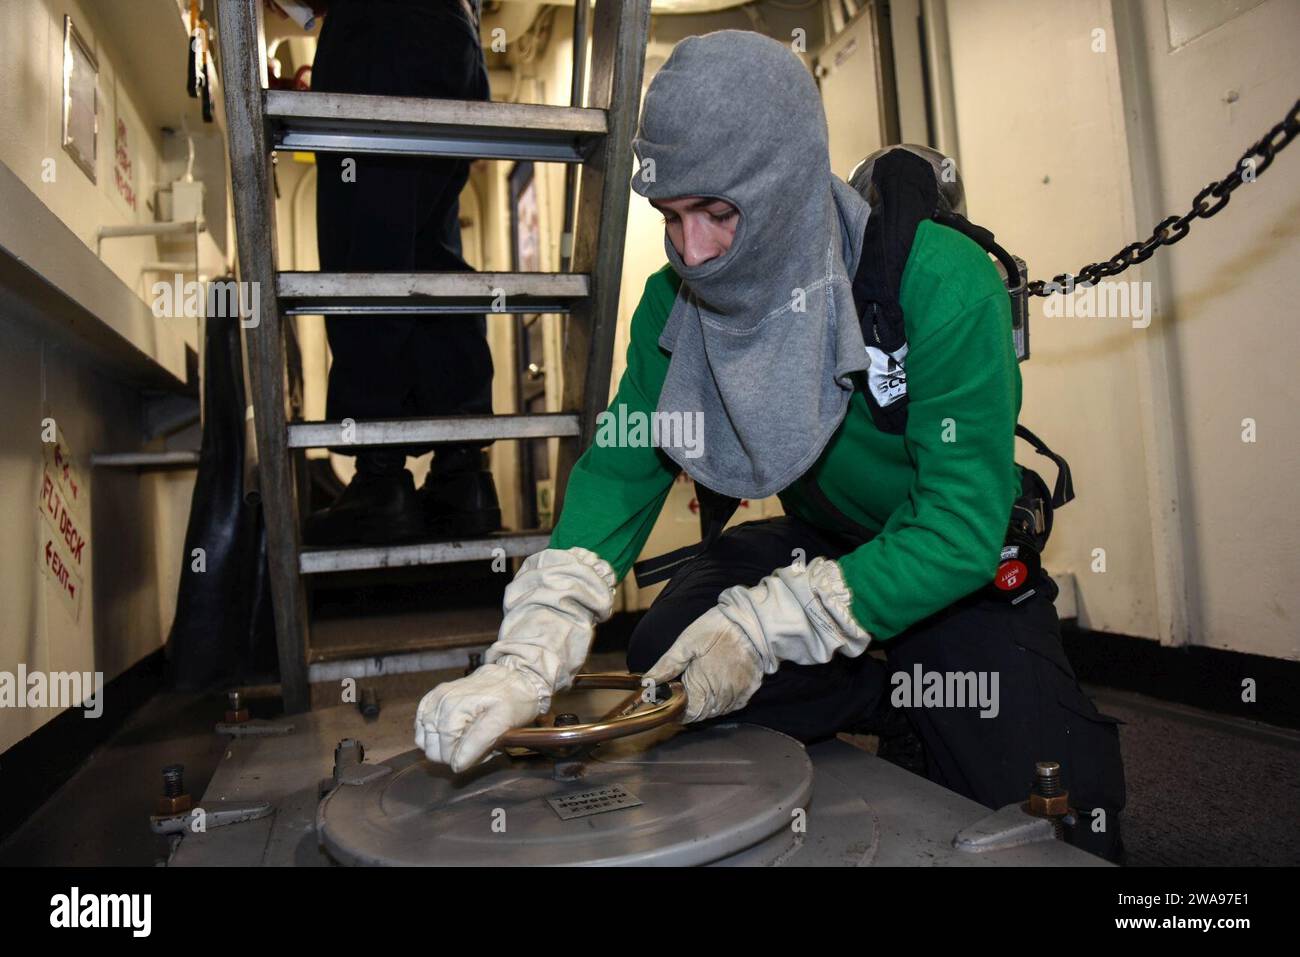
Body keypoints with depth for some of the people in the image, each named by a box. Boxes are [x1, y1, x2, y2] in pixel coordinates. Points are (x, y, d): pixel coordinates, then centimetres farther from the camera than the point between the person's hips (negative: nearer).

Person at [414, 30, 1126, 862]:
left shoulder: (943, 283, -28)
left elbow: (963, 526, -29)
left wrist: (767, 627, -37)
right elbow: (621, 466, -14)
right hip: (820, 540, 4)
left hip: (962, 569, -3)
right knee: (662, 660, -19)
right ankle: (895, 701, 0)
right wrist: (530, 658, -29)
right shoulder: (676, 301, -12)